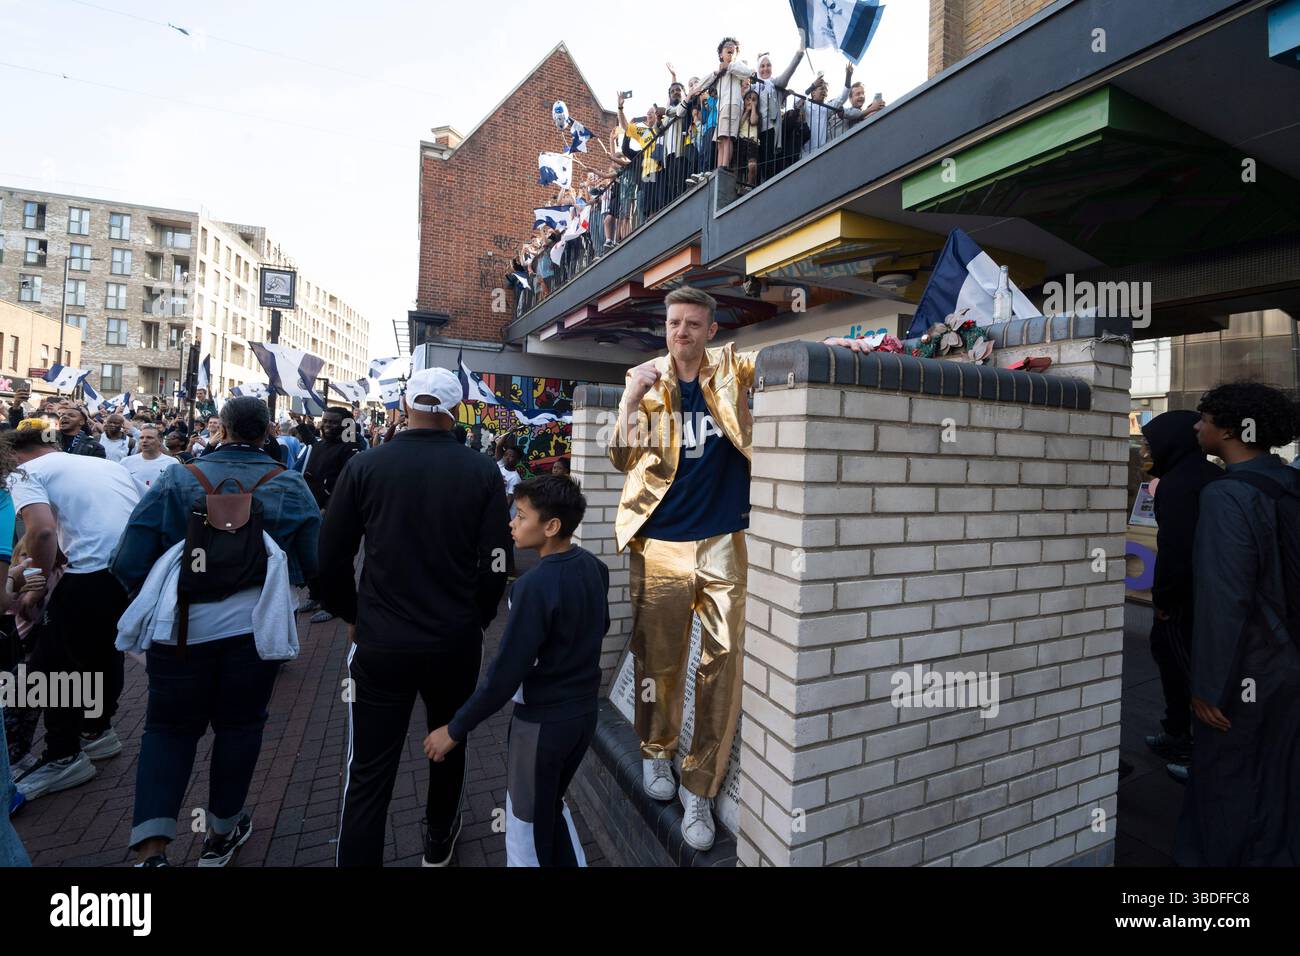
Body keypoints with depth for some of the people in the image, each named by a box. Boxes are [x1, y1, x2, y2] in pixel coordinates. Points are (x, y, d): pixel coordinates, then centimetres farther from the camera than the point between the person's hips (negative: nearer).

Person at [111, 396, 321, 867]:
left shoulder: (175, 480, -6)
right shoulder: (291, 486, -6)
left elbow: (128, 564, -7)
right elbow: (313, 563, -7)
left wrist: (162, 596, 13)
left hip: (181, 627, 0)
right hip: (256, 624, 0)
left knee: (169, 727, 18)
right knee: (239, 724, 17)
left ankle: (151, 847, 5)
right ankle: (222, 833, 33)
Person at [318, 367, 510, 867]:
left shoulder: (364, 465, -8)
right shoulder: (483, 471, -9)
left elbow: (331, 558, -2)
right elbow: (496, 563, -8)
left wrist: (356, 615, 14)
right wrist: (474, 619, 10)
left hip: (380, 644, -1)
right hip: (456, 642, 2)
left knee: (368, 775, 11)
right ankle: (439, 844, 48)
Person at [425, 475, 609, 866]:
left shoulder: (535, 585, -27)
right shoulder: (594, 567, -5)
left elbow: (505, 673, -24)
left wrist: (455, 729, -13)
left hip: (542, 721, -7)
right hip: (585, 712, 7)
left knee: (526, 825, 16)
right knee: (551, 805, 28)